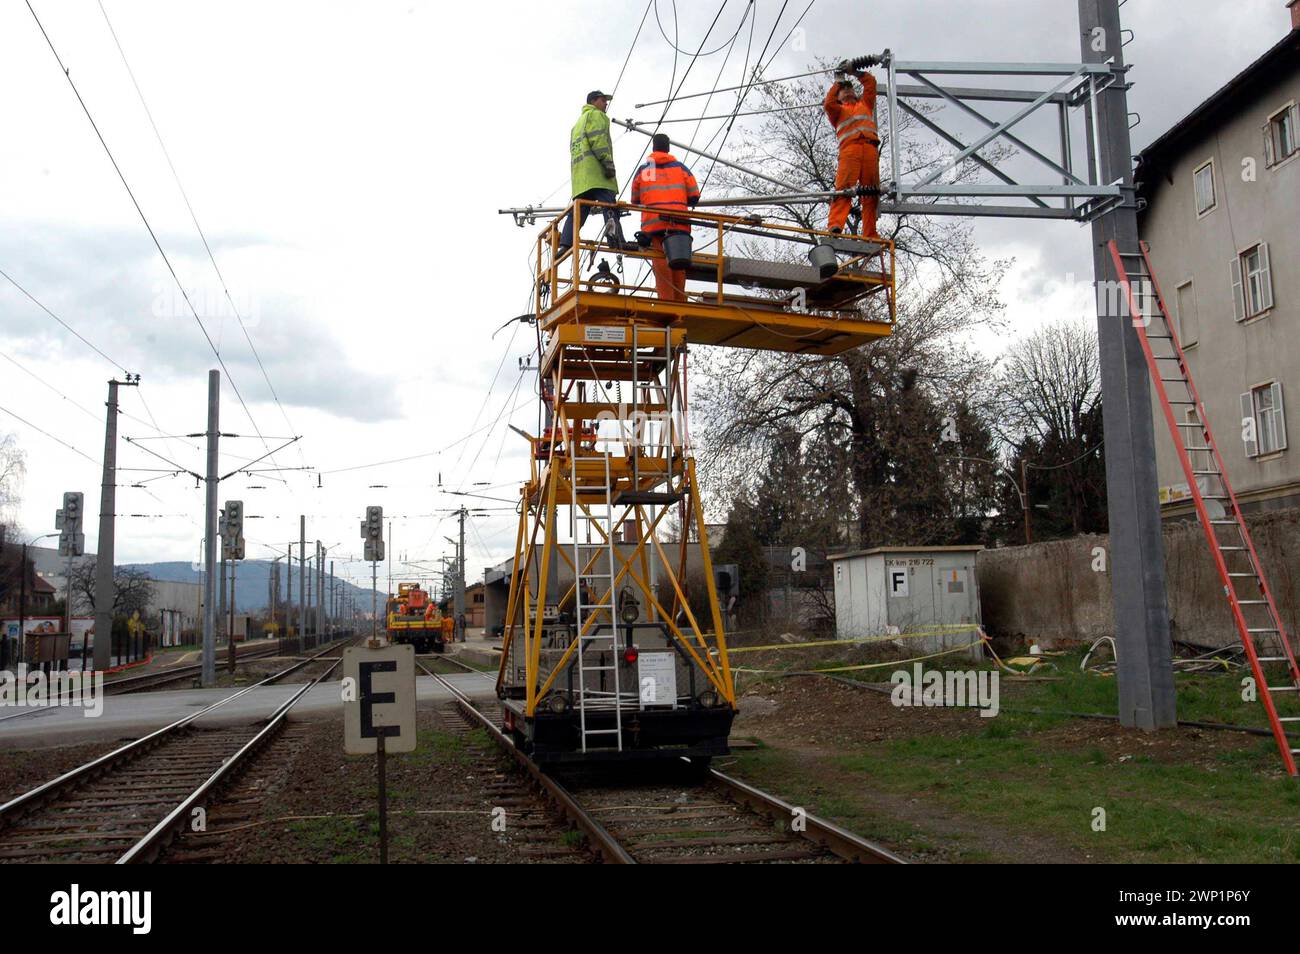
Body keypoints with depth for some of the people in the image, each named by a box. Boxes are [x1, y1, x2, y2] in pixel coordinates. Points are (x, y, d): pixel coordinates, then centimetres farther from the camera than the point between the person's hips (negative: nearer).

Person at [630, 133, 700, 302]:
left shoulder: (642, 170, 15)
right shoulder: (680, 168, 15)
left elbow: (634, 201, 17)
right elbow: (694, 196, 10)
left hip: (653, 223, -1)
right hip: (679, 223, 1)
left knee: (661, 262, -6)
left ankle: (667, 302, -16)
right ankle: (680, 303, 2)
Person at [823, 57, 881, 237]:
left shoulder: (865, 104, 37)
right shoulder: (838, 110, 28)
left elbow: (871, 82, 32)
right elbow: (828, 104, 7)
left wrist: (854, 70, 29)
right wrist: (838, 81, 16)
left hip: (870, 148, 3)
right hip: (849, 148, -2)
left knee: (871, 193, -10)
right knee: (844, 188, -22)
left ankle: (870, 237, -17)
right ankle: (835, 227, -38)